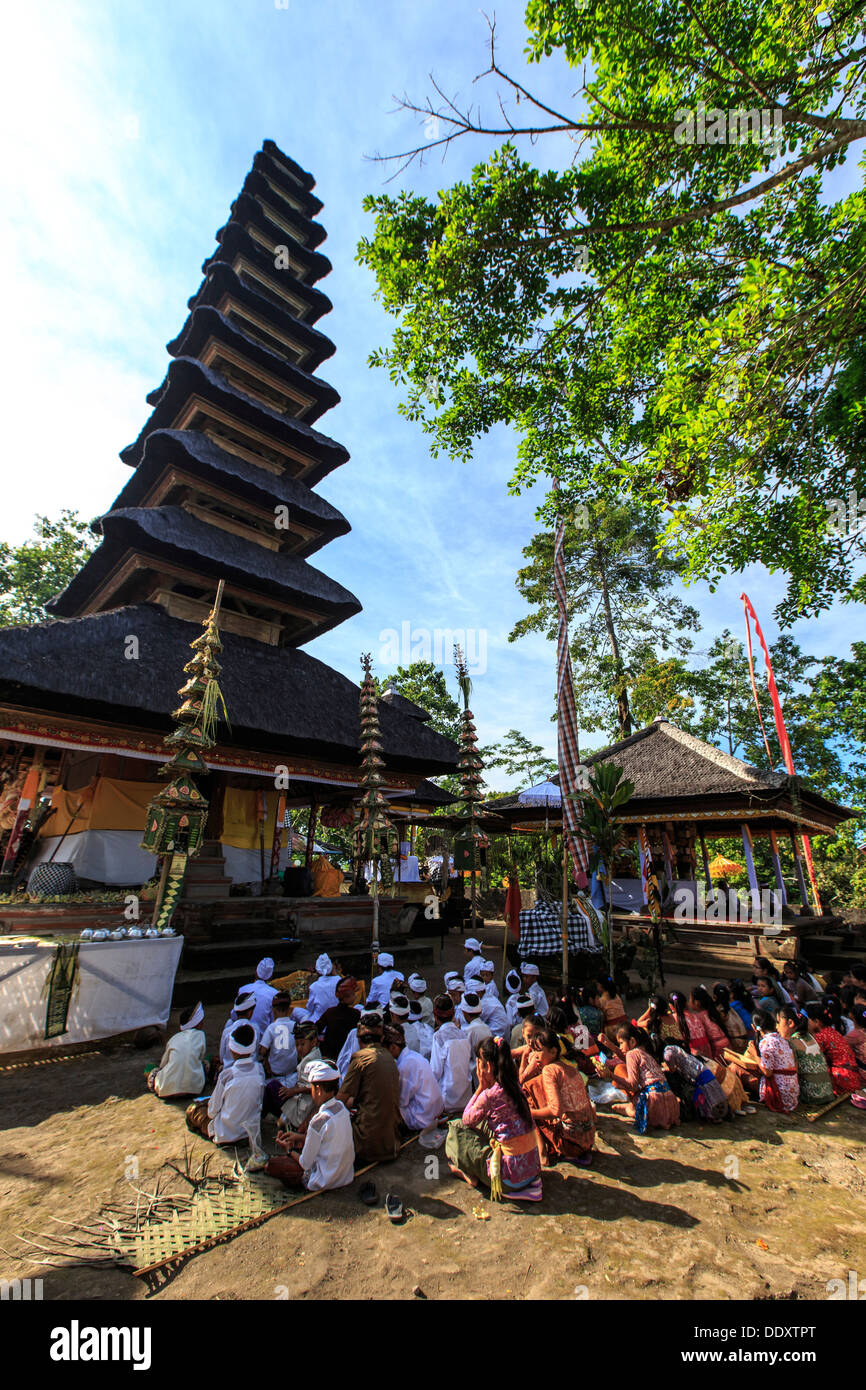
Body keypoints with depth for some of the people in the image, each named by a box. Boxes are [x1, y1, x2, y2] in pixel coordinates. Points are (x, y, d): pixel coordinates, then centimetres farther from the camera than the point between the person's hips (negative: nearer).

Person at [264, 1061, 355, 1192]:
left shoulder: (319, 1120, -27)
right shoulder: (341, 1107, -6)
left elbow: (305, 1164, -16)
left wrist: (289, 1150, 1)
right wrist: (301, 1137, 9)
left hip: (325, 1180, -8)